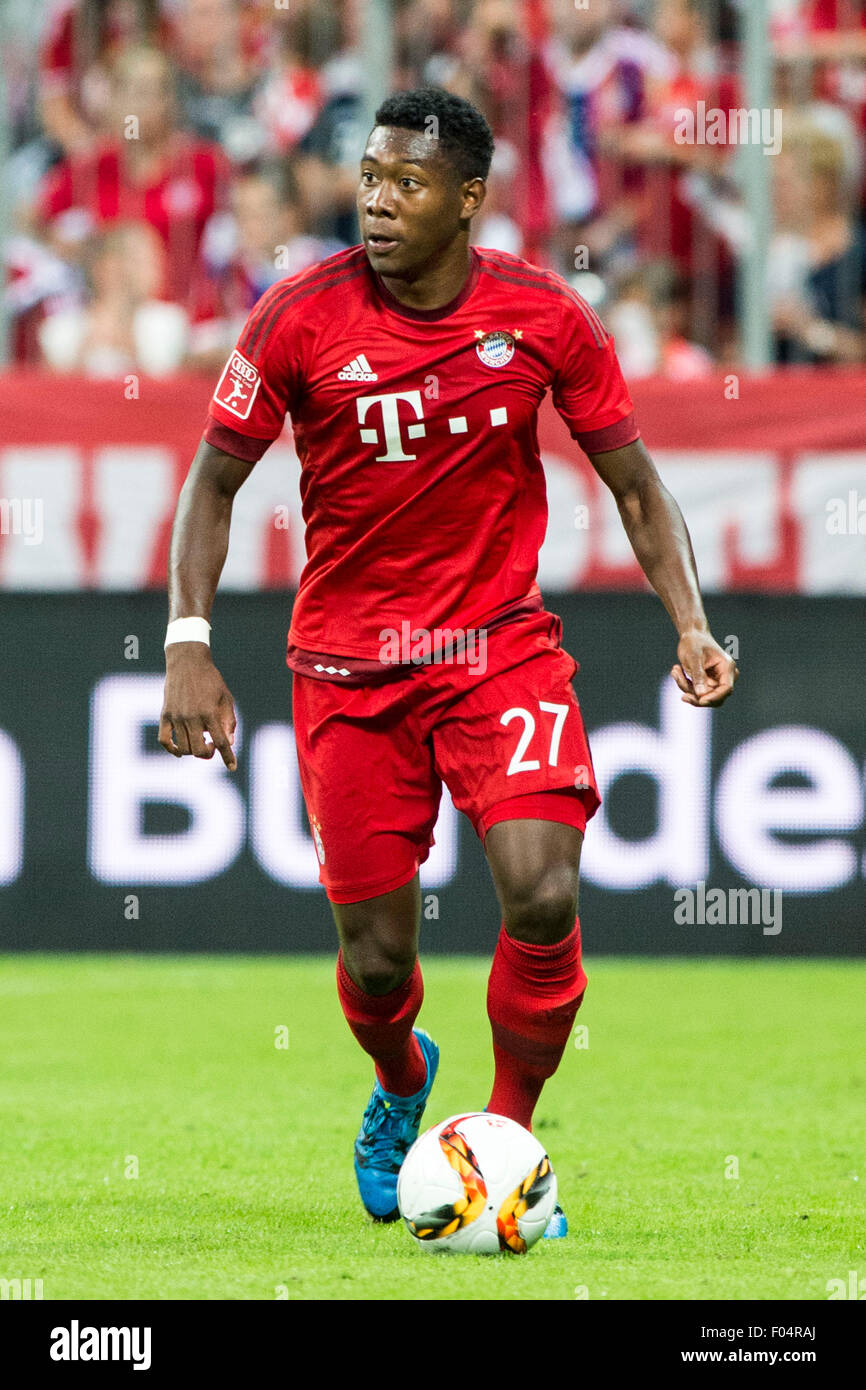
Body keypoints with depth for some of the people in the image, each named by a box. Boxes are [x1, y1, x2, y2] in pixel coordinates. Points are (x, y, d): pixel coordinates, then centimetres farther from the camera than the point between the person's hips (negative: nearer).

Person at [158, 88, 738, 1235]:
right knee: (375, 958, 2)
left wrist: (690, 624, -8)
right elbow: (215, 482, -1)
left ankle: (509, 1140, 5)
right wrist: (189, 642, -11)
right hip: (347, 665, 0)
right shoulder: (300, 318, -11)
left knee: (543, 900, -19)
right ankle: (400, 1086, 39)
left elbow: (634, 484, 4)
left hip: (503, 646, 0)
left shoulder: (547, 319, -7)